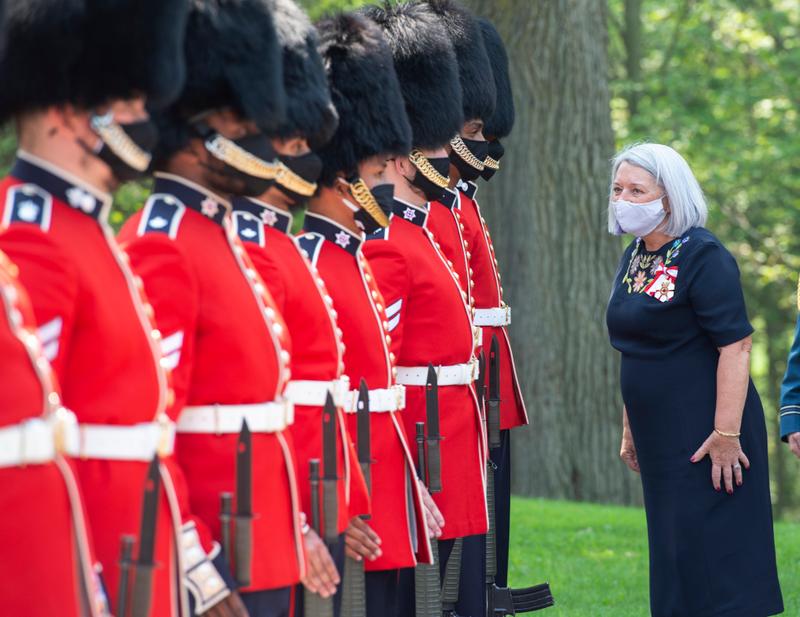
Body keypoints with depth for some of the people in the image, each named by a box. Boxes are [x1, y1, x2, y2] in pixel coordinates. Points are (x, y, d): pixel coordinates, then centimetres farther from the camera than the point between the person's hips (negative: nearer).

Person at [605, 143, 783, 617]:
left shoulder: (704, 256, -14)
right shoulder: (634, 257, 12)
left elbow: (736, 347, -20)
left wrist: (727, 434, -24)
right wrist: (630, 428, 20)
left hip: (706, 437, -8)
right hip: (661, 439, 8)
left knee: (712, 558, -7)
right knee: (673, 558, 10)